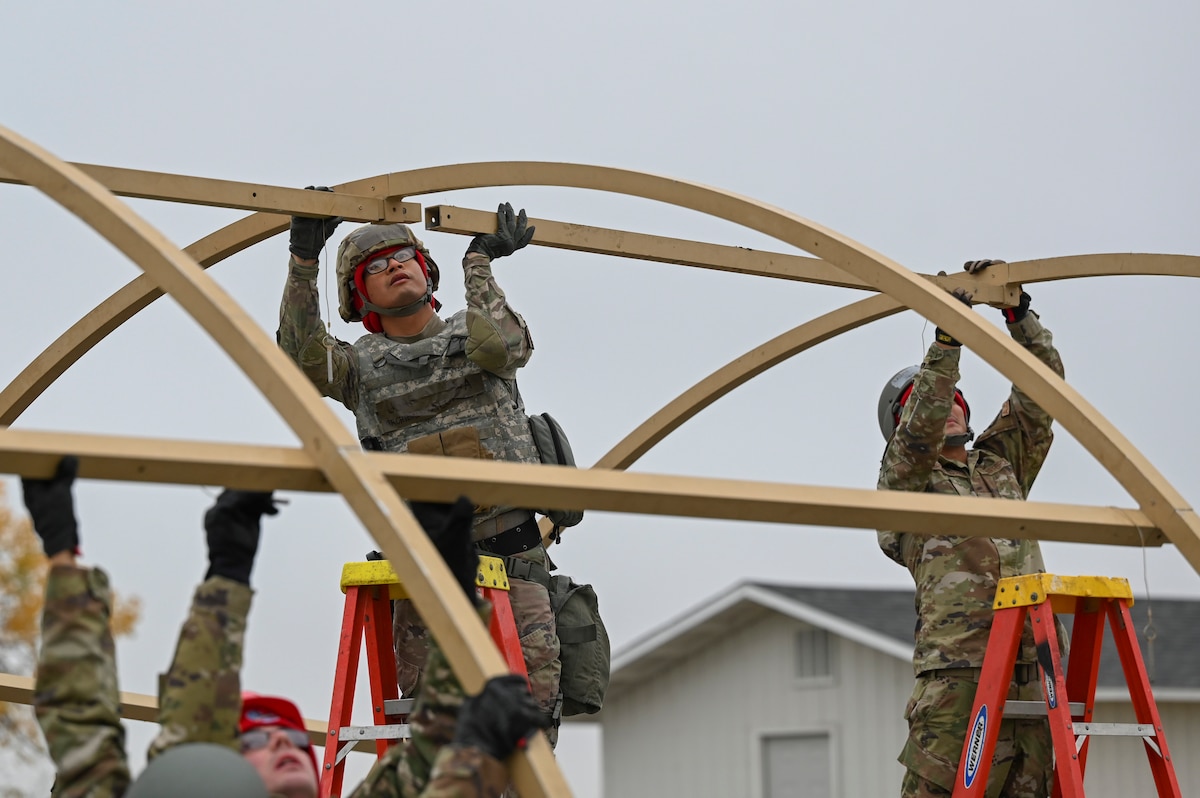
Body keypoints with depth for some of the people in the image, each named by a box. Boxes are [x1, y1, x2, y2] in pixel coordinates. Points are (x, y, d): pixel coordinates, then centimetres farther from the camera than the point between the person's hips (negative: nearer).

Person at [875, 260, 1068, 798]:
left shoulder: (1001, 465, 26)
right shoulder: (904, 480, 10)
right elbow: (920, 431, -10)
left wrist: (1015, 309, 12)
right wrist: (946, 341, -13)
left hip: (1031, 669, 6)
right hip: (958, 675, -6)